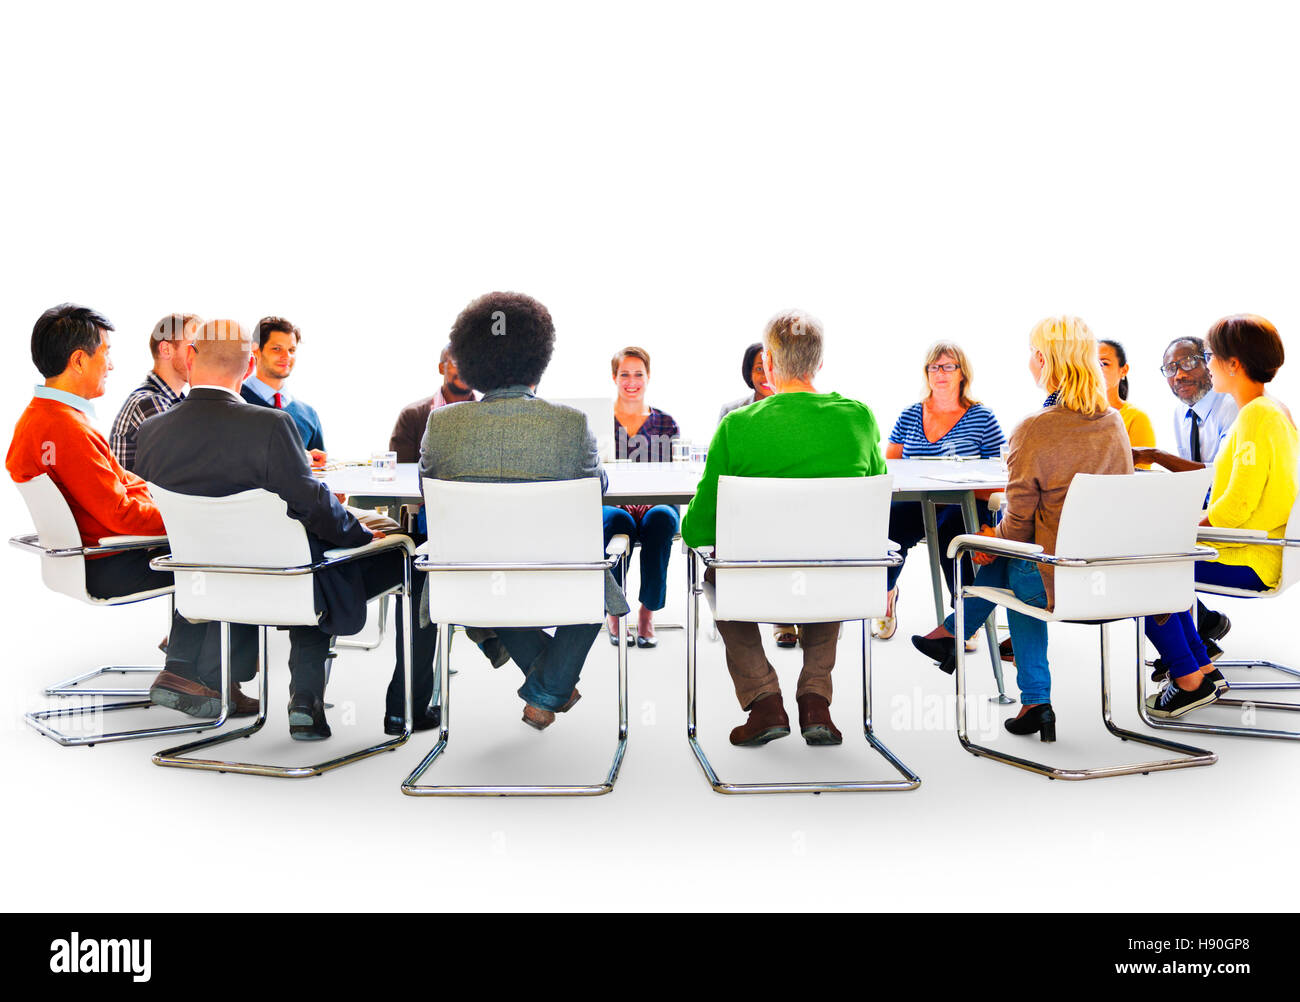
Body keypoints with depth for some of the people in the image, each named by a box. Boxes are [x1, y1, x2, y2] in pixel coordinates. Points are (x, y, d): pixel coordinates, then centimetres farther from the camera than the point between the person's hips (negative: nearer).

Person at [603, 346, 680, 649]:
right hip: (611, 503, -1)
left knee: (660, 518, -35)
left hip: (656, 503, 1)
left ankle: (648, 612, -24)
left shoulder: (666, 423, 16)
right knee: (617, 519, -36)